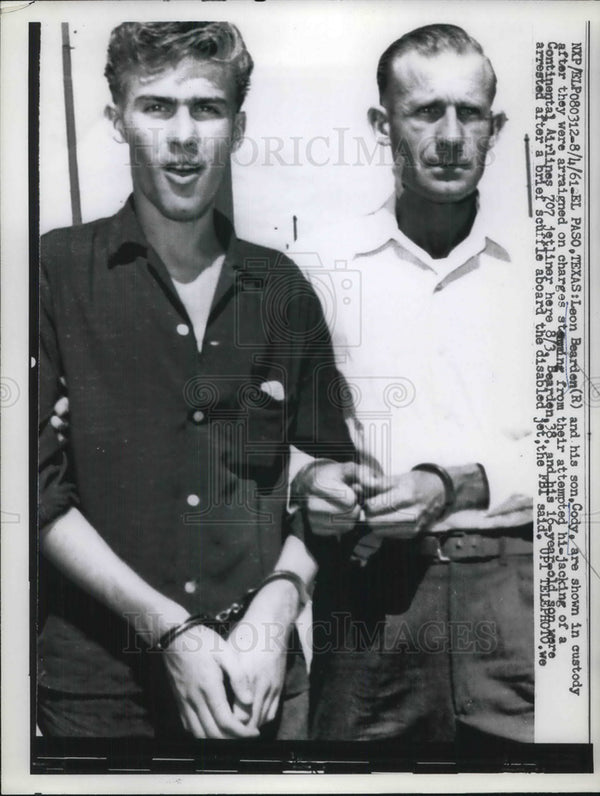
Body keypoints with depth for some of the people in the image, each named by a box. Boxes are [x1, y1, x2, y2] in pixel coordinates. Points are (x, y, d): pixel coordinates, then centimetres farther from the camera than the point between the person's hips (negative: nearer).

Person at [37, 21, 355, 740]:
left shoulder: (283, 290, 3)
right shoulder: (58, 271, -5)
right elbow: (43, 490, -9)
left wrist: (278, 600, -8)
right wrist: (169, 628, -13)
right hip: (97, 684, -1)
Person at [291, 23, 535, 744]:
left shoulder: (534, 266, 2)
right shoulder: (319, 268, 1)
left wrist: (455, 486, -15)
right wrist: (305, 480, -14)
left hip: (516, 584, 1)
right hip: (369, 587, 0)